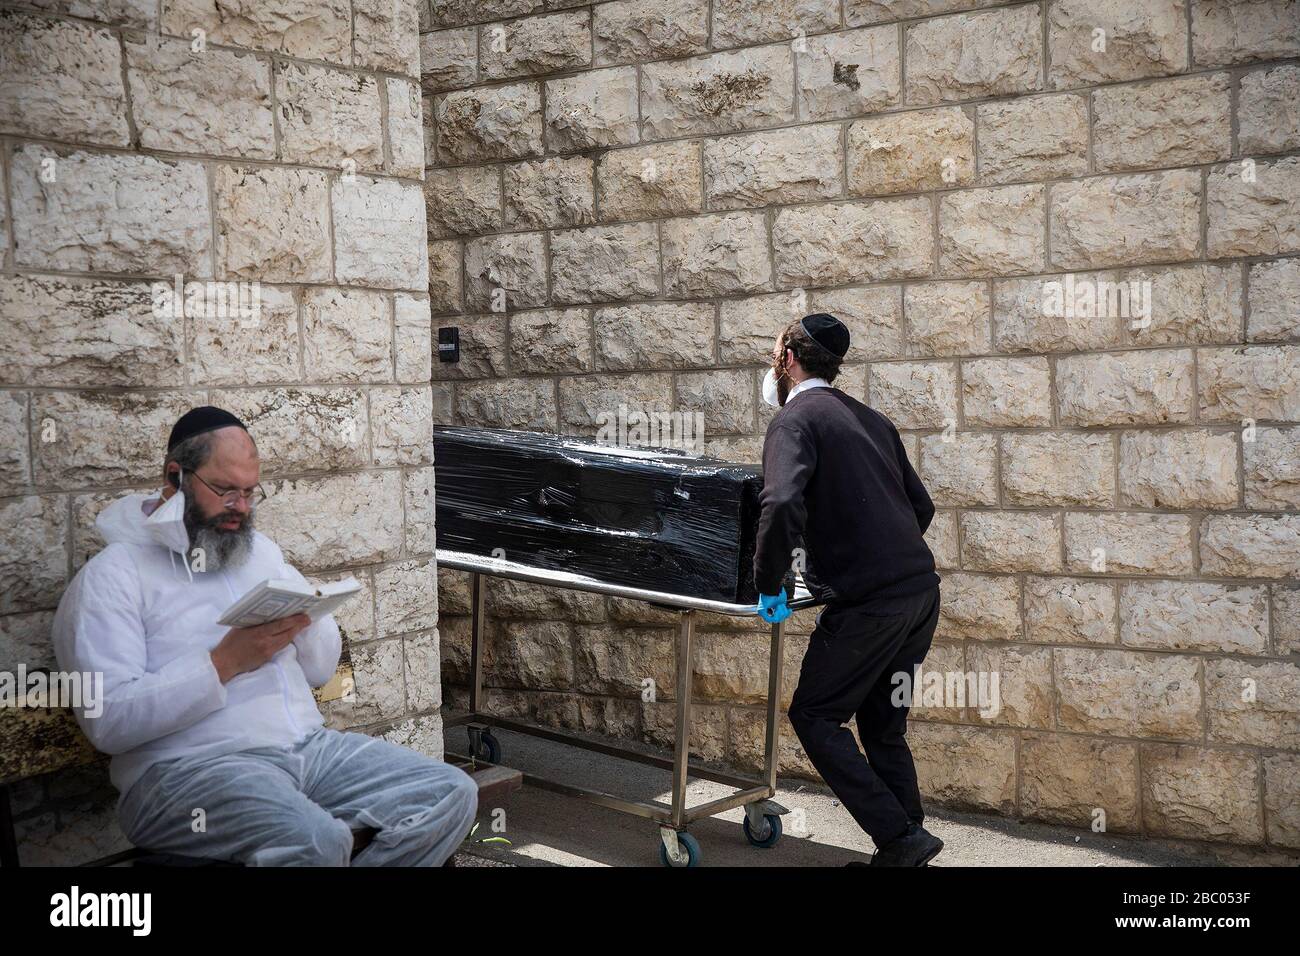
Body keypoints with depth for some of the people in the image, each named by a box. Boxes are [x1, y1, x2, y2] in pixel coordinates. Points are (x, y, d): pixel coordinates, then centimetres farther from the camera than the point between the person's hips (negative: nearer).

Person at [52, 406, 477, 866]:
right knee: (313, 841, -35)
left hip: (310, 746, 7)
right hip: (189, 767, -6)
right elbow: (108, 720, -13)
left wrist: (306, 620, -2)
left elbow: (322, 669, 19)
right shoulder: (110, 575, -2)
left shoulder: (259, 548, 18)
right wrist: (225, 663, -18)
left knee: (451, 794, -12)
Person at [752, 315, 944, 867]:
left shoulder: (795, 420, -7)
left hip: (867, 603, -8)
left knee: (814, 716, 5)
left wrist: (769, 586, -13)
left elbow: (782, 506, -25)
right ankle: (904, 849, 19)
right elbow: (921, 506, 21)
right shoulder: (870, 419, 17)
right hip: (921, 591, 8)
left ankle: (900, 839, 0)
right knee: (882, 726, 17)